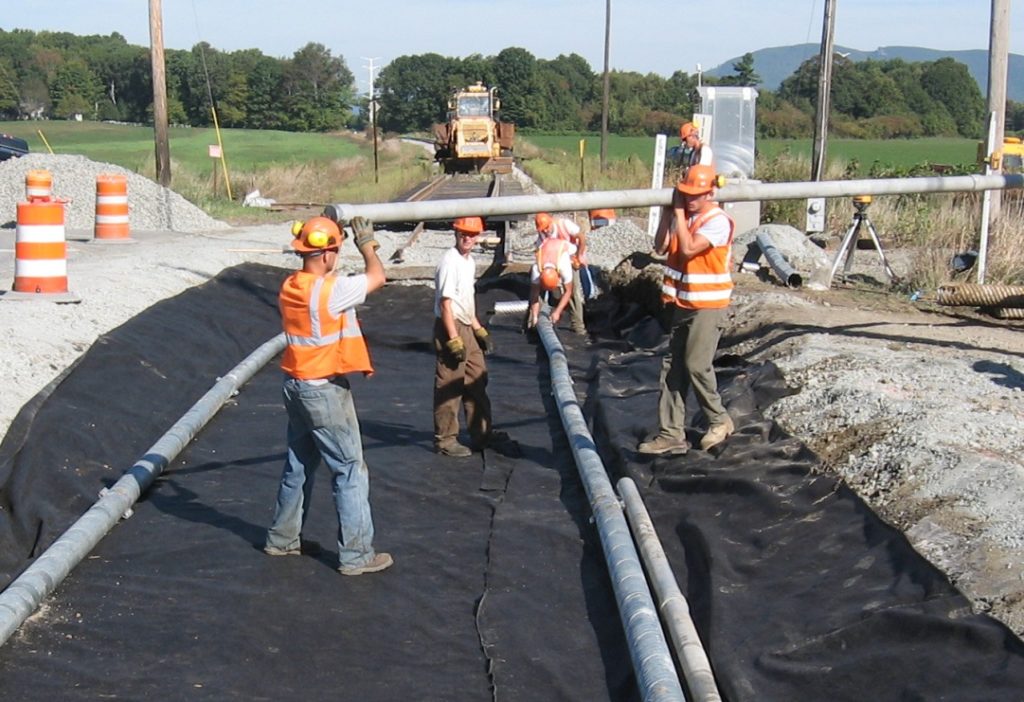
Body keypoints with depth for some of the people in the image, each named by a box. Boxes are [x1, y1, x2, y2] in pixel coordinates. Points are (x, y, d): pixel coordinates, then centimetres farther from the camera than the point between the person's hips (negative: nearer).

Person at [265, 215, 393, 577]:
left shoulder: (289, 288, 2)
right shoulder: (330, 290, -22)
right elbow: (376, 277, -11)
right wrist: (367, 244, 2)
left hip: (295, 385, 9)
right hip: (325, 391, -9)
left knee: (299, 464, 21)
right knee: (350, 471, 0)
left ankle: (283, 538, 32)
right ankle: (355, 554, 3)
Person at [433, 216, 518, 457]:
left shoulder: (470, 261, 13)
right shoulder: (450, 262, -15)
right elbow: (445, 304, -19)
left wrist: (480, 330, 18)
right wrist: (454, 341, -23)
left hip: (467, 329, 10)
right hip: (450, 328, -10)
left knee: (477, 382, 15)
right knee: (449, 387, -3)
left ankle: (483, 434, 25)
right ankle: (445, 440, 6)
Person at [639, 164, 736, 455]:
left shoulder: (718, 221, -15)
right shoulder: (681, 216, 9)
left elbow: (688, 249, -25)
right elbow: (661, 247, 3)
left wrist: (679, 212, -18)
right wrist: (668, 211, -3)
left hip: (708, 306, -8)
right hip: (682, 304, 8)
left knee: (696, 365, -12)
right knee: (672, 366, 5)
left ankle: (719, 420, 10)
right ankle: (670, 434, 9)